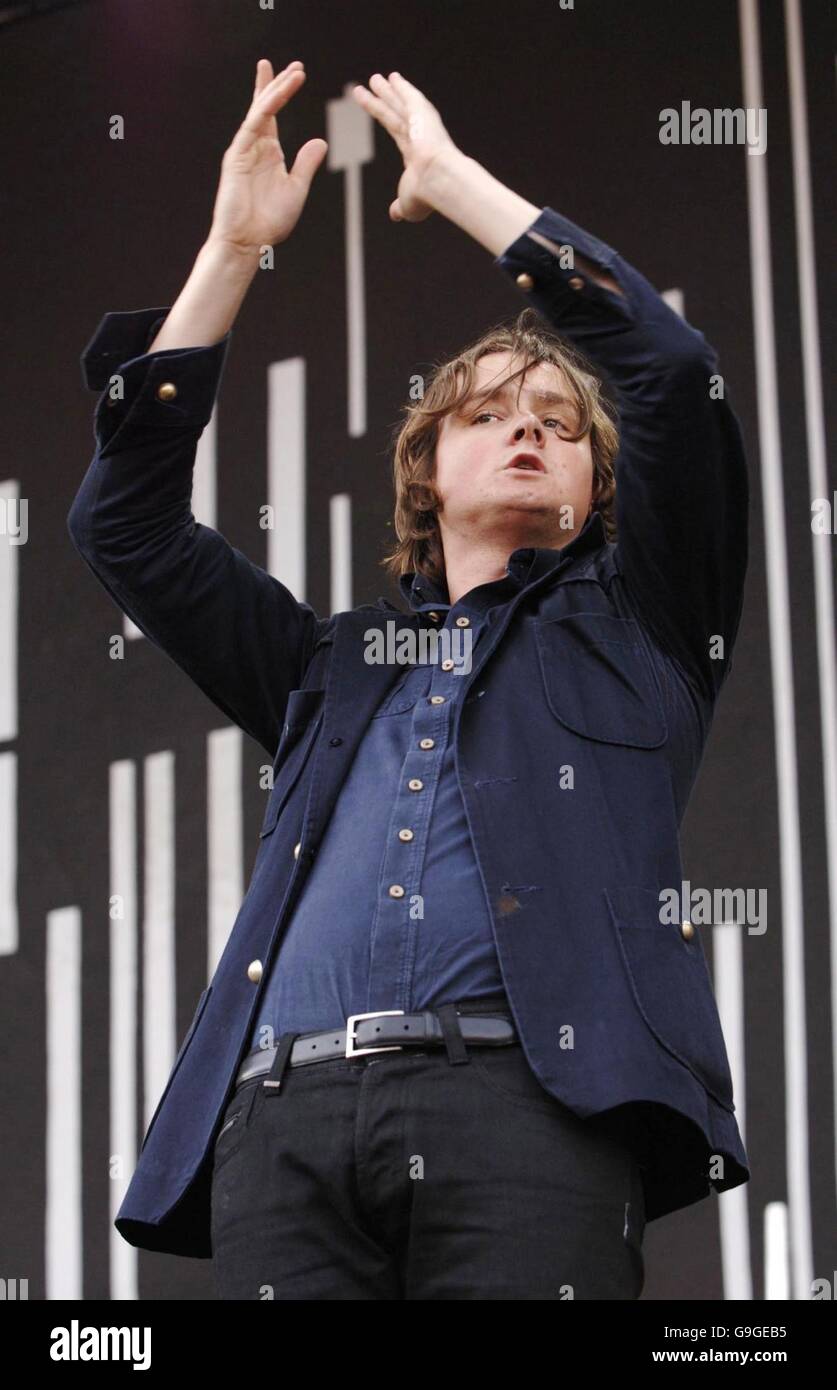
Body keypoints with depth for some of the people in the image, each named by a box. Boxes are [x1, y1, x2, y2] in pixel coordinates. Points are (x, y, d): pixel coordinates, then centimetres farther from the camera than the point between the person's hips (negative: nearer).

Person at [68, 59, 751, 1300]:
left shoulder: (629, 626, 24)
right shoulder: (330, 666, 33)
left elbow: (670, 368, 12)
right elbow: (124, 524, 25)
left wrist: (453, 178, 20)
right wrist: (234, 246, 24)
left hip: (523, 1097, -3)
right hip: (285, 1112, 3)